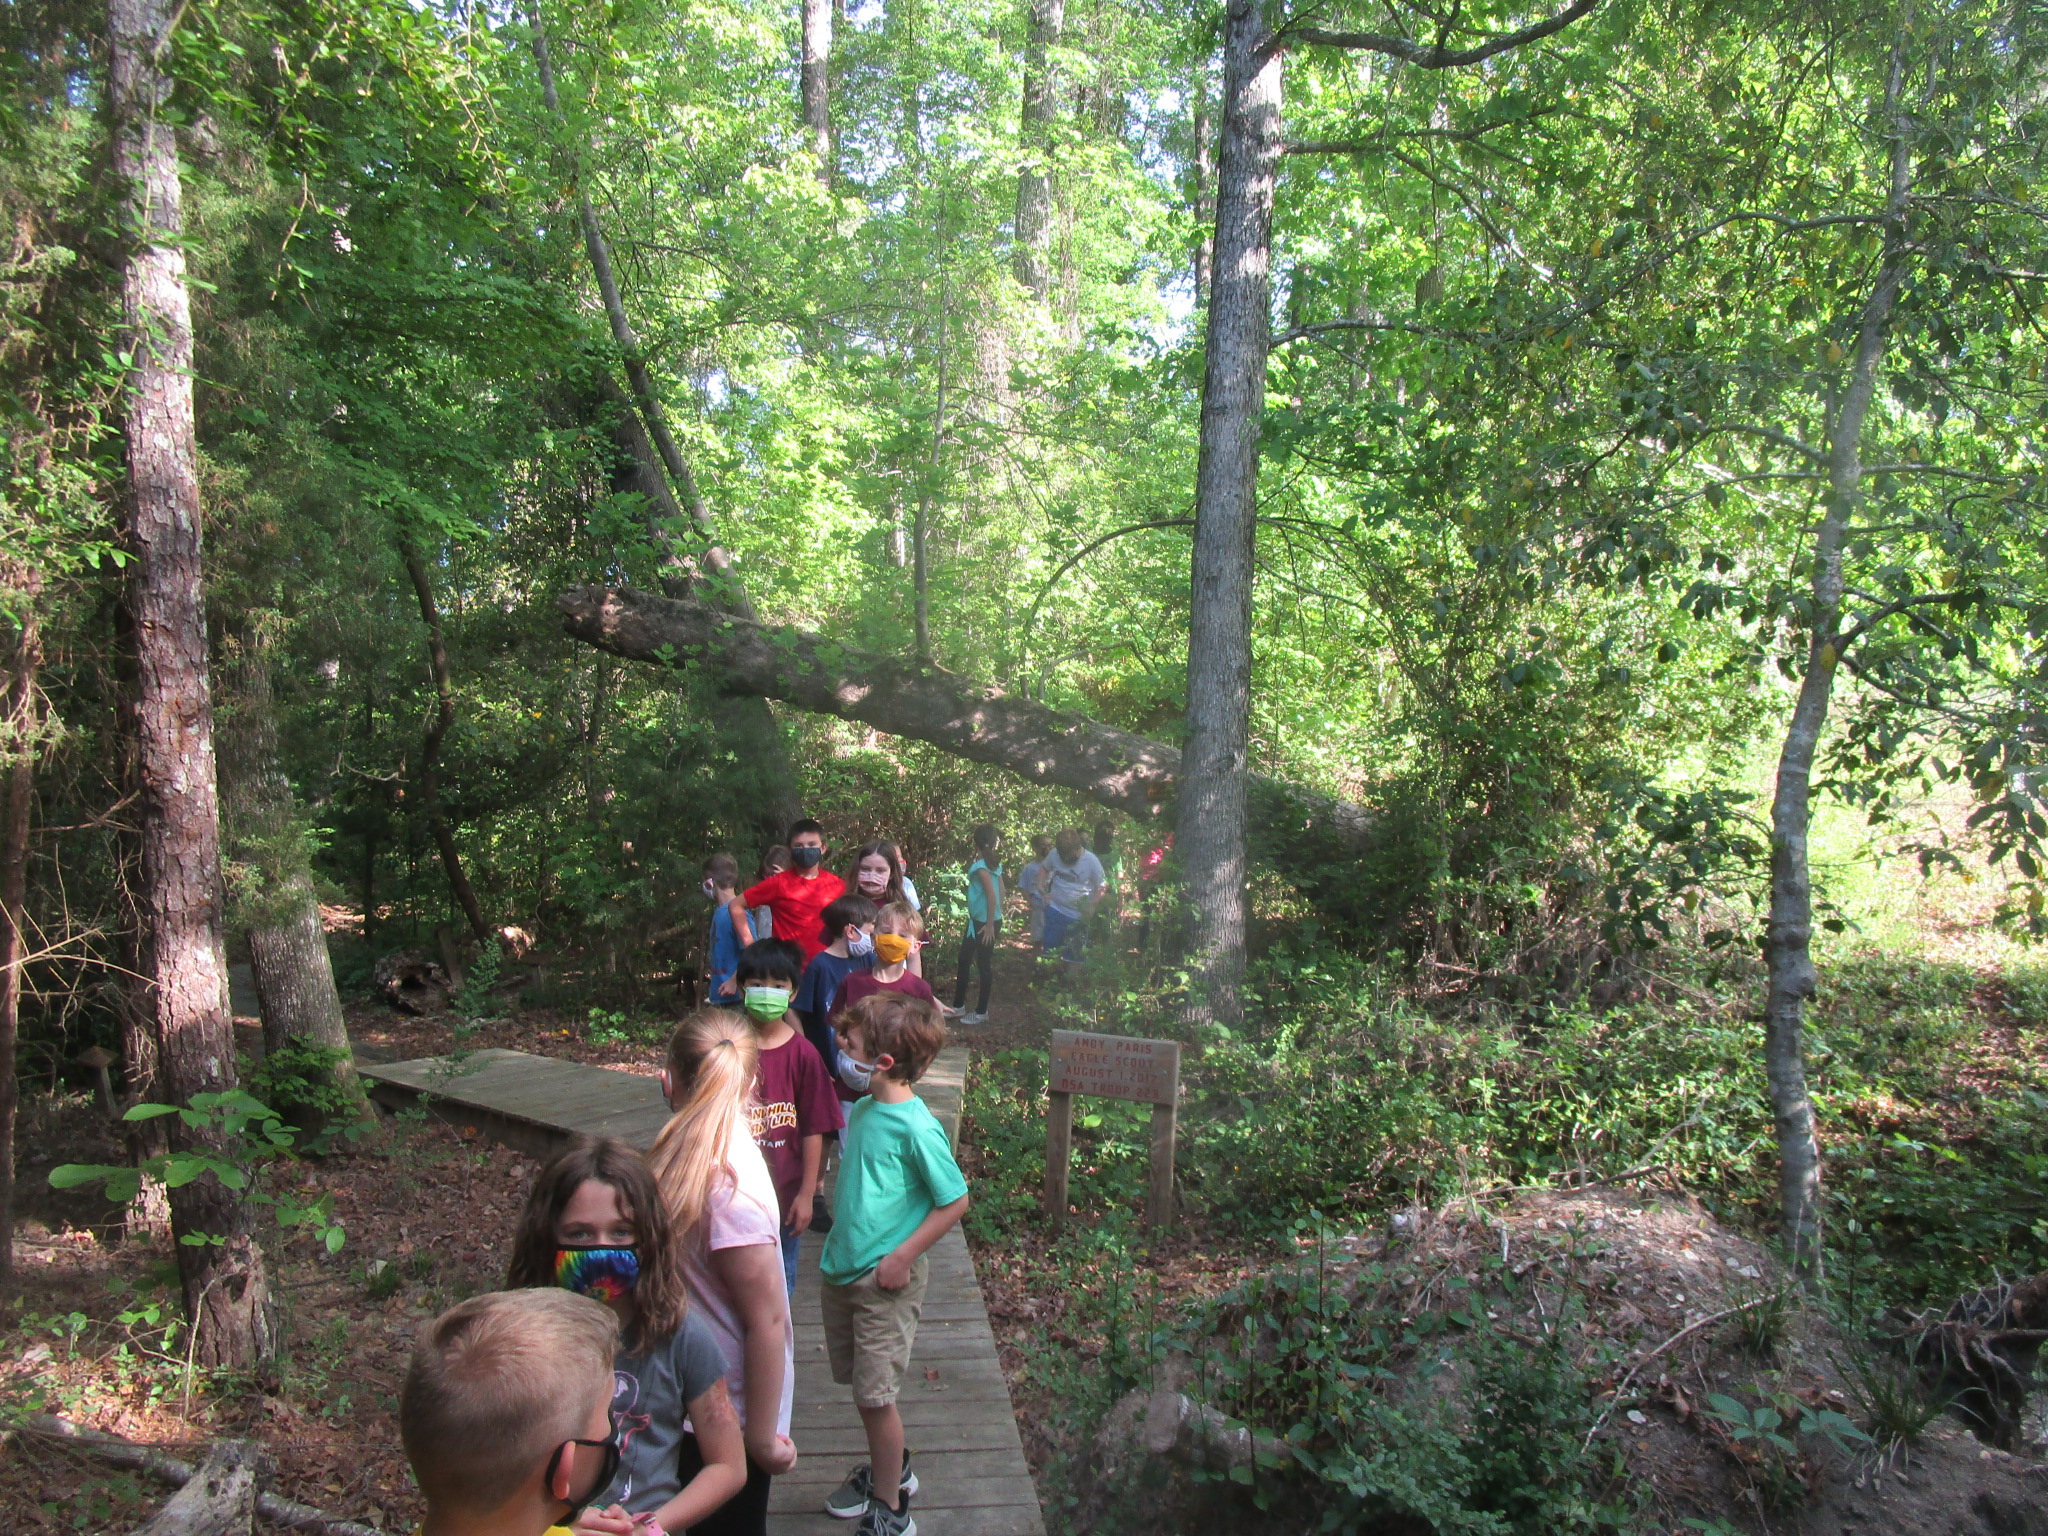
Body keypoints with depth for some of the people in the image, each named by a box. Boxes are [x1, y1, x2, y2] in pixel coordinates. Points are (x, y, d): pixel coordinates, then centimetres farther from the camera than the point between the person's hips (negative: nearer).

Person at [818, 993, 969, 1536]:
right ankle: (889, 1469, 42)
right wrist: (839, 1248, 15)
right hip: (843, 1268, 8)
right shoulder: (862, 1109, 1)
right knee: (860, 1385, 20)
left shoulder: (916, 1127, -23)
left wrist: (902, 1258, -16)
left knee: (875, 1395, 1)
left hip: (886, 1279, -8)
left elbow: (955, 1201, -16)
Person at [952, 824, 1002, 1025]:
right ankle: (957, 1005, 26)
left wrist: (990, 925, -20)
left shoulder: (981, 866, -18)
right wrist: (997, 921, 17)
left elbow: (992, 894, -23)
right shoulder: (995, 864, 6)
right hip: (977, 921, 9)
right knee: (964, 959, 16)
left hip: (984, 923, -9)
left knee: (984, 964, 1)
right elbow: (1001, 892, 10)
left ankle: (981, 1012, 12)